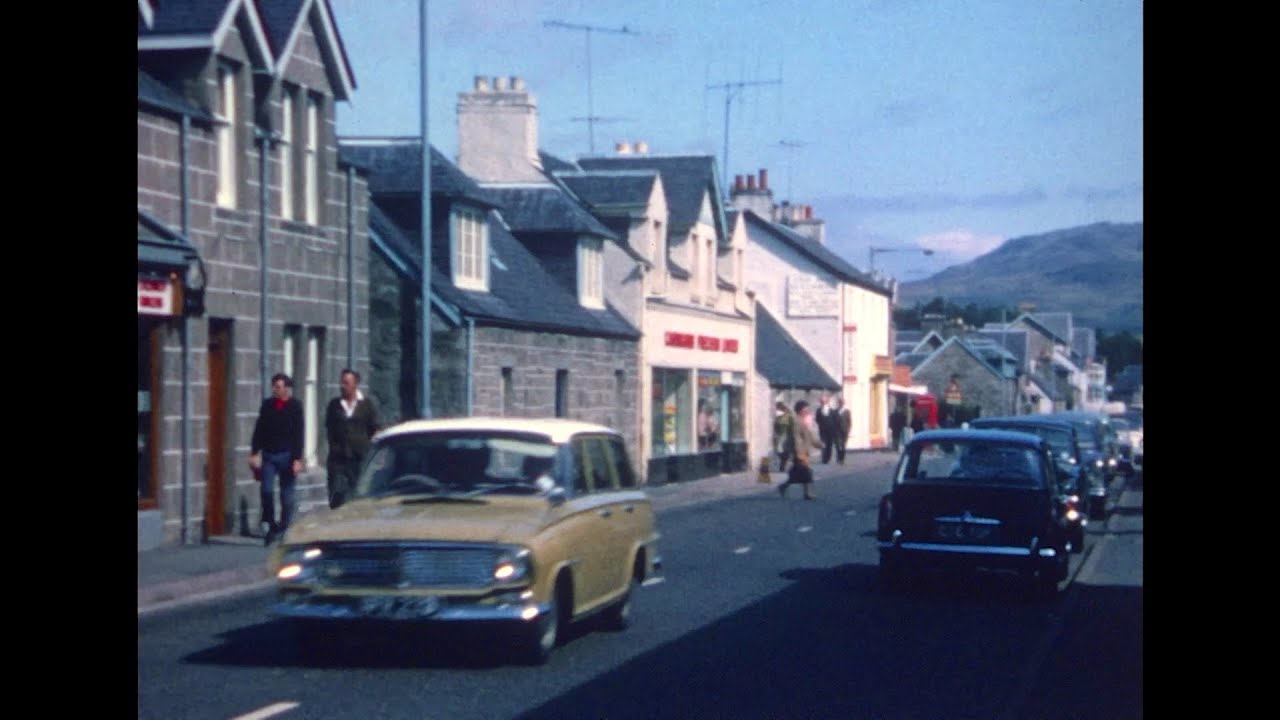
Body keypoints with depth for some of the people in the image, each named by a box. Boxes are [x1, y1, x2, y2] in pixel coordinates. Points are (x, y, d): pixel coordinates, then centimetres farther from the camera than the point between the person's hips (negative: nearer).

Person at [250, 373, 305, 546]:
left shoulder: (295, 406, -2)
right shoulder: (267, 405, 7)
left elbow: (298, 434, -6)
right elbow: (259, 431, 9)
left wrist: (297, 459, -11)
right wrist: (254, 453, 2)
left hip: (286, 455, -2)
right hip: (268, 455, 2)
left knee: (287, 495, 2)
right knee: (266, 490, -10)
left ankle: (284, 529, 10)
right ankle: (270, 524, 4)